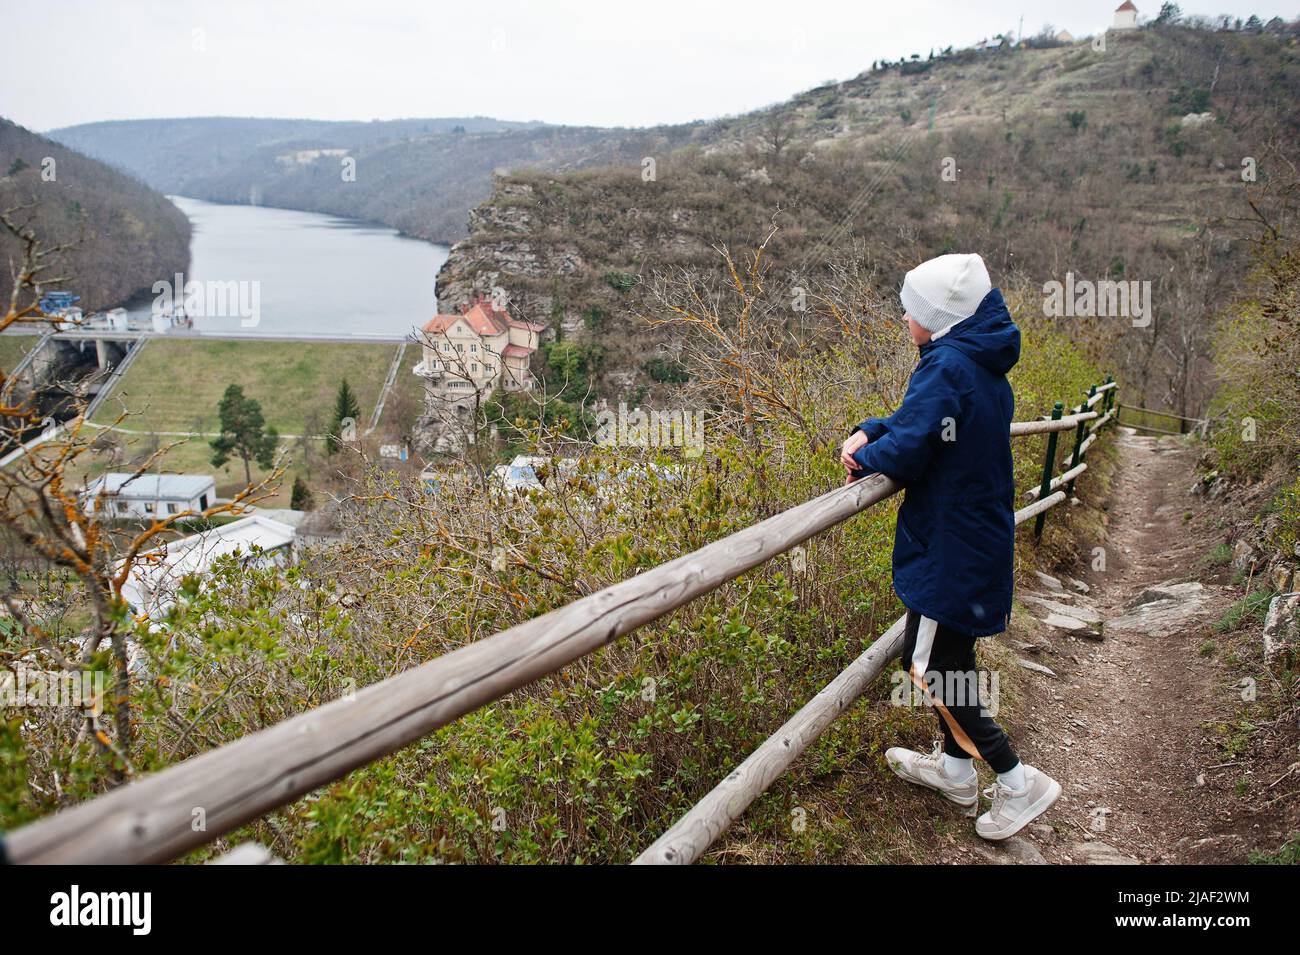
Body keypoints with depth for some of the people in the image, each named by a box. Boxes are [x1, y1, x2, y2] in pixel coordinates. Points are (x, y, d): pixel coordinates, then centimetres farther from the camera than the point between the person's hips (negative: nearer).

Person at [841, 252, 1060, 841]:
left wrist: (864, 459, -5)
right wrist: (869, 432, 0)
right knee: (949, 653, 20)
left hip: (950, 545, -10)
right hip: (980, 533, 10)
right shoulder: (984, 365, 9)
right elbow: (923, 418, 16)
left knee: (925, 665, -1)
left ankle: (1020, 782, 7)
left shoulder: (947, 364, -21)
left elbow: (907, 452, -25)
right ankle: (955, 768, 35)